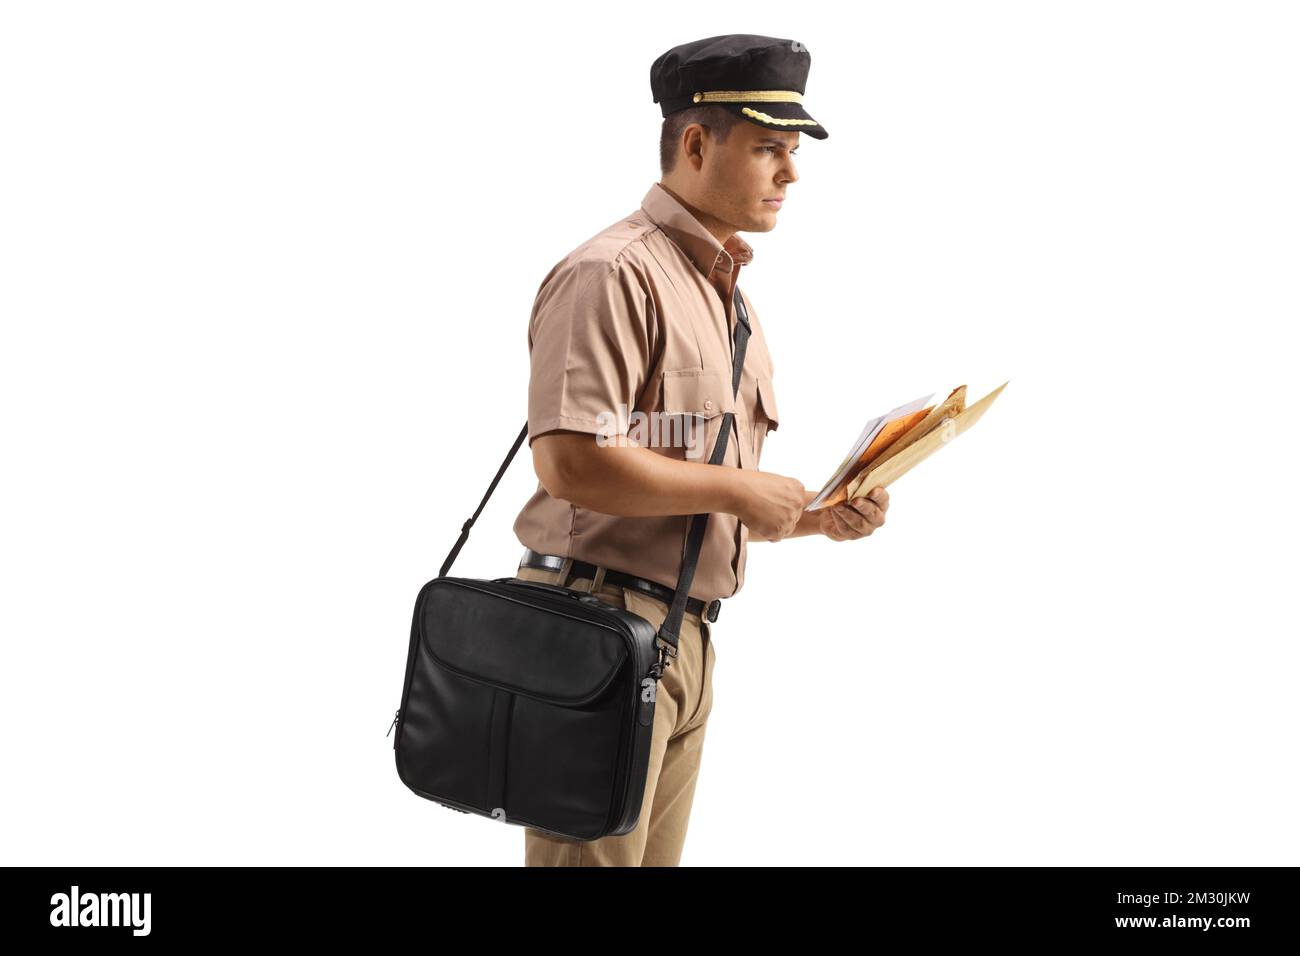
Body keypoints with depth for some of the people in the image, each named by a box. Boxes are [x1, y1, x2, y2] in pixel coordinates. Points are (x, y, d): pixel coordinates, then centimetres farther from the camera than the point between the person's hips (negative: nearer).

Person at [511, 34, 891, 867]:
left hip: (687, 641, 10)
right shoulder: (615, 274, -12)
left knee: (655, 856, 15)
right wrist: (740, 489, -15)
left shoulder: (728, 297, 19)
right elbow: (572, 464, -24)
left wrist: (815, 517, 7)